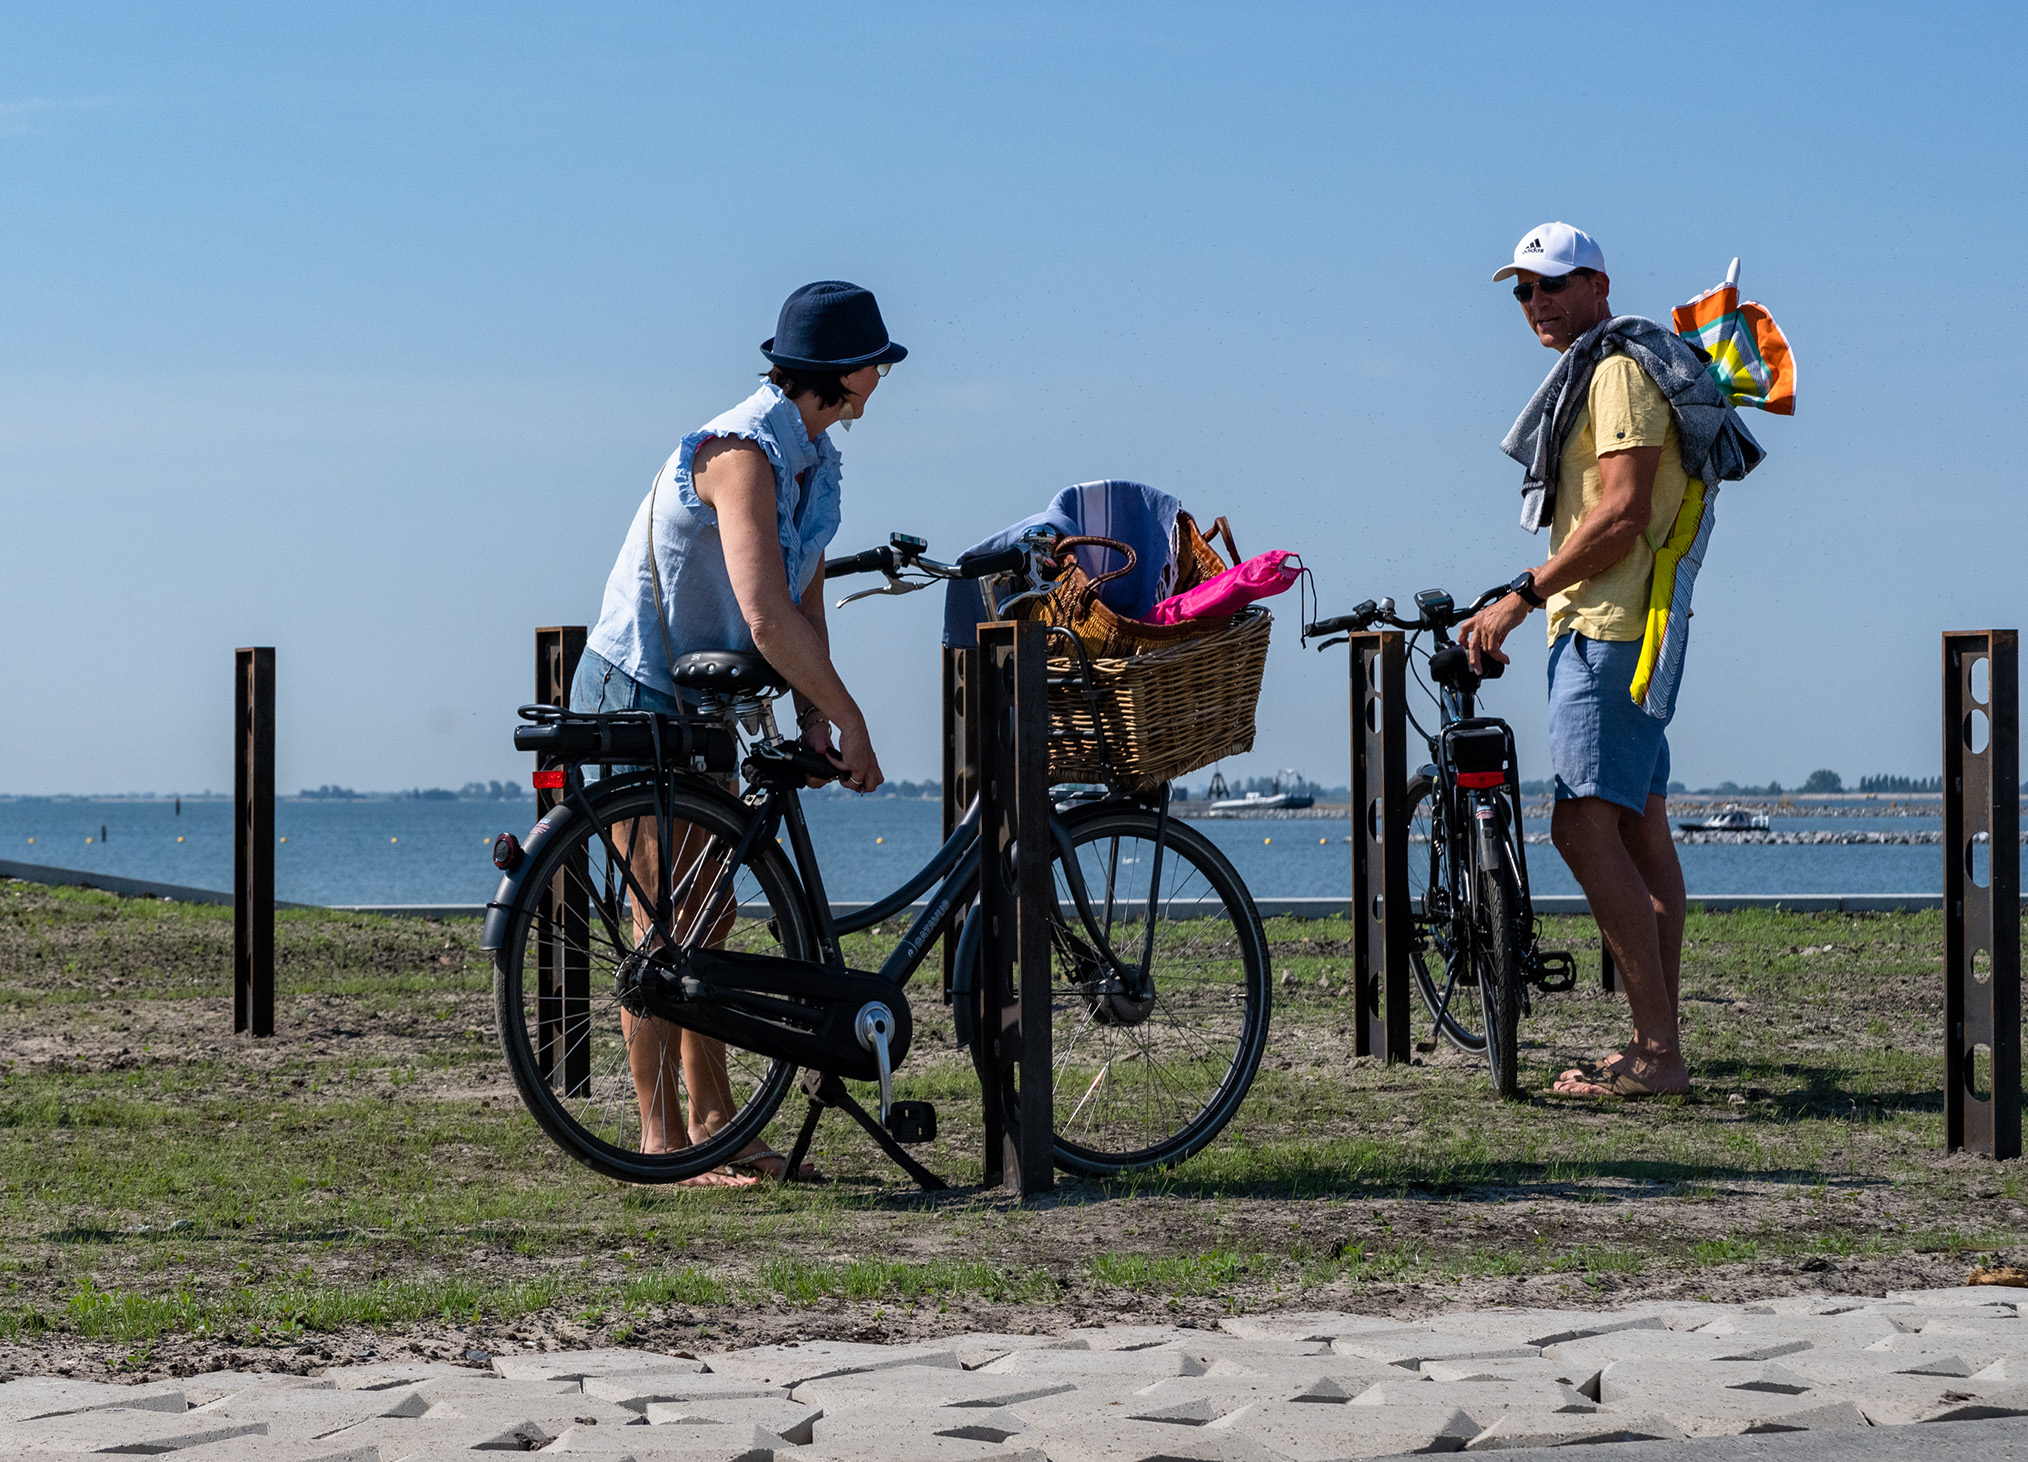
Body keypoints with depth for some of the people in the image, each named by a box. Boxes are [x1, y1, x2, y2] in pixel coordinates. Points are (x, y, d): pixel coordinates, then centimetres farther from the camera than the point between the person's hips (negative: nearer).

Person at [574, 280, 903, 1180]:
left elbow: (804, 603, 5)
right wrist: (847, 719, -26)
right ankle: (661, 1133, -4)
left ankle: (713, 1121, 15)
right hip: (636, 697, -9)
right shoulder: (743, 453, -25)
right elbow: (766, 617, -33)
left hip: (701, 701, 9)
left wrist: (811, 721, -8)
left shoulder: (812, 455, 6)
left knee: (708, 915, 10)